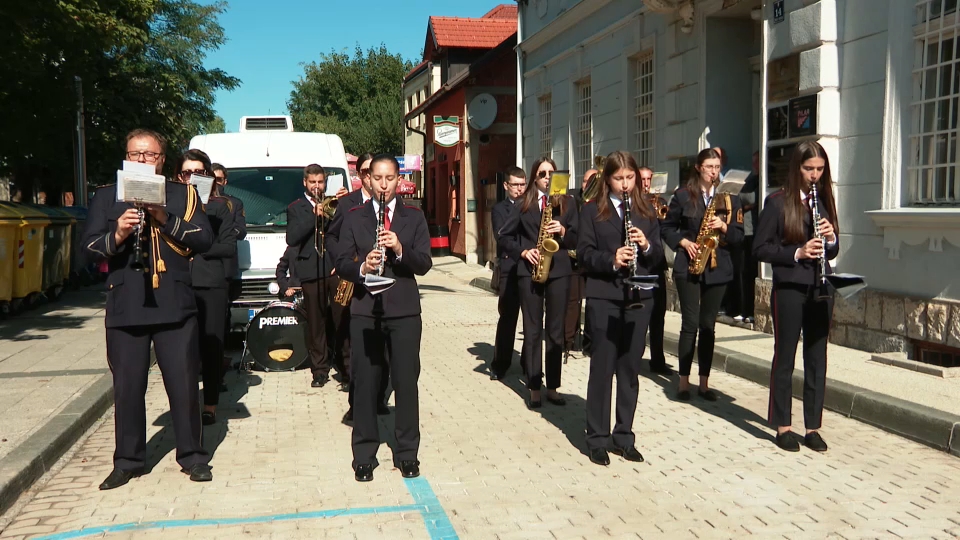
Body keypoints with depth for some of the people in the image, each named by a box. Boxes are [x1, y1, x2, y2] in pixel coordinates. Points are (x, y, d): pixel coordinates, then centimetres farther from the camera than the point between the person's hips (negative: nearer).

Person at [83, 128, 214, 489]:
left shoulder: (183, 194, 10)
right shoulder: (107, 197, 11)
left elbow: (205, 239, -1)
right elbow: (88, 247, 5)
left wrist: (165, 219, -14)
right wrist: (116, 236, -15)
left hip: (175, 305, -1)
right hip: (125, 307, 1)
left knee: (184, 384, 2)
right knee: (127, 388, 5)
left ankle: (192, 456, 15)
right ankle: (128, 461, 19)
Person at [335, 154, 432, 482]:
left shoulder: (414, 217, 6)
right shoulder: (354, 217, 7)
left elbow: (424, 264, -1)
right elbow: (341, 263, 1)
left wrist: (401, 250, -20)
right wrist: (361, 268, -20)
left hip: (404, 310, 0)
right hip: (364, 311, 0)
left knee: (406, 382, 4)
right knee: (365, 383, 4)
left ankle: (407, 452, 17)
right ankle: (364, 455, 16)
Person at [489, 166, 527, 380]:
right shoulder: (499, 209, 6)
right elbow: (501, 237, -10)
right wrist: (523, 251, -26)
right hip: (510, 269, -3)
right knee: (508, 318, -1)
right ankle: (500, 364, 7)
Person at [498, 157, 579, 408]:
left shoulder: (567, 203, 7)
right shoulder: (523, 204, 7)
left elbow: (577, 239, 5)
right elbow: (505, 236, 8)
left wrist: (563, 232, -14)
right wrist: (523, 251, -6)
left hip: (559, 270, 1)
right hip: (530, 270, 0)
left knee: (556, 330, 4)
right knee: (532, 330, 3)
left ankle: (552, 386, 13)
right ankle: (534, 388, 8)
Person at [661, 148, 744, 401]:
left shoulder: (729, 198, 7)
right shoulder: (683, 195, 0)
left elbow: (739, 234, 6)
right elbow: (666, 227, 5)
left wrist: (724, 227, -13)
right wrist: (684, 242, -10)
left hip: (717, 267, 3)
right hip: (688, 266, -2)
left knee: (708, 325, 6)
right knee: (690, 323, -4)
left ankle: (704, 382, 13)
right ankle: (684, 381, 5)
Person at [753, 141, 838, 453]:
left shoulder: (824, 200, 10)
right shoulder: (777, 202, -4)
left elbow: (832, 252, 14)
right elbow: (760, 248, -7)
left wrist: (831, 238, -8)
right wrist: (796, 252, -20)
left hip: (821, 288, 5)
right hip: (789, 289, -4)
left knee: (817, 359, 8)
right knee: (785, 357, 4)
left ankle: (813, 427, 18)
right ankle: (782, 425, 15)